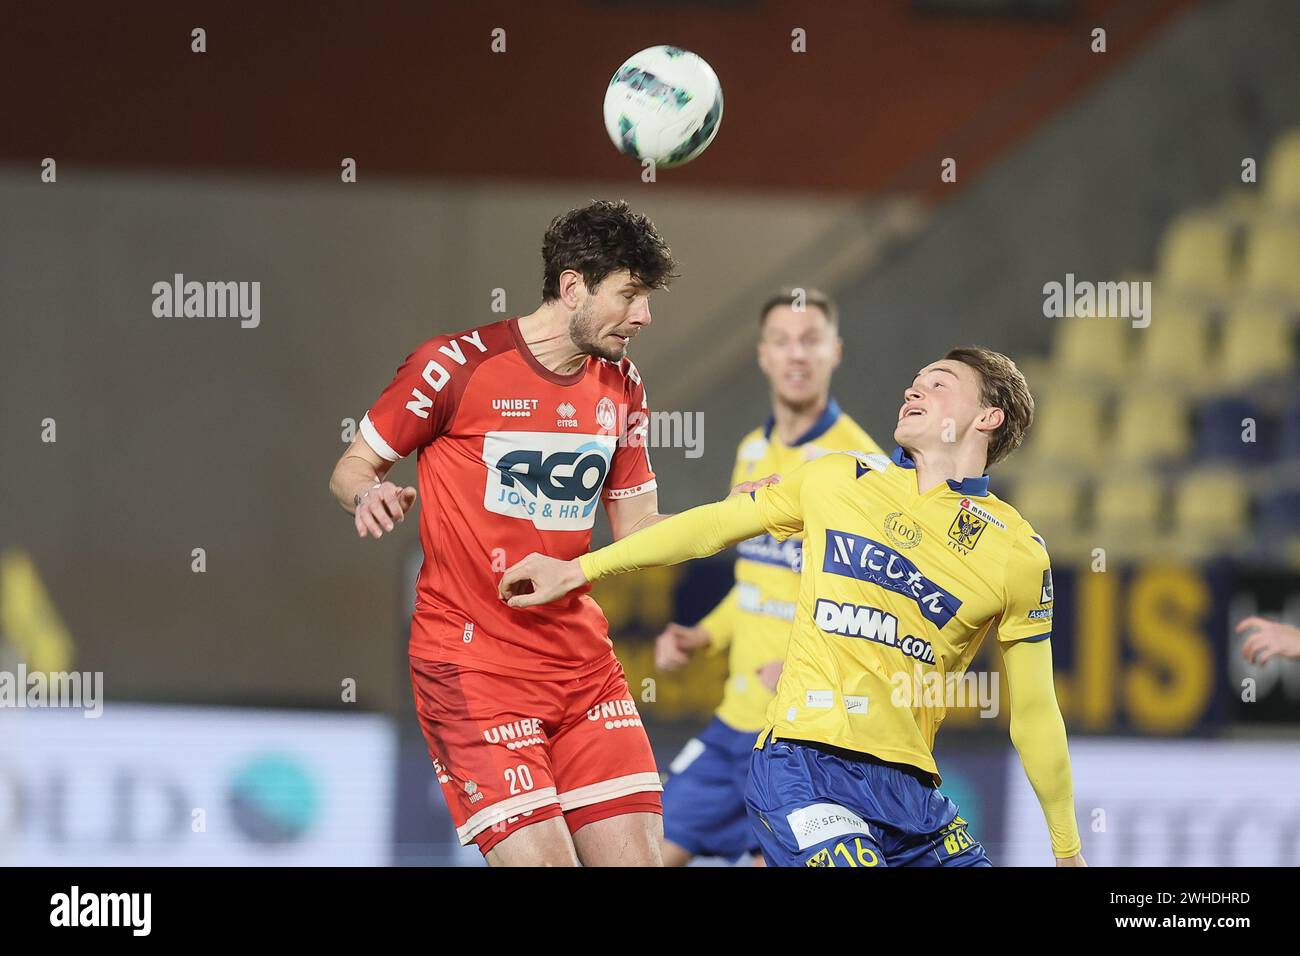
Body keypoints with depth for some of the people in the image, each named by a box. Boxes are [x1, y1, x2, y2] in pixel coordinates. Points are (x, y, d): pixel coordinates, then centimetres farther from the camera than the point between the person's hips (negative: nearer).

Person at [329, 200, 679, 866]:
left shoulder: (621, 388, 10)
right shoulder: (455, 365, -9)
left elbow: (638, 530, 16)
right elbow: (352, 468, 1)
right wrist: (368, 497, -22)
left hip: (581, 656, 6)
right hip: (472, 659, -6)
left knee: (637, 856, -3)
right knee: (543, 859, -18)